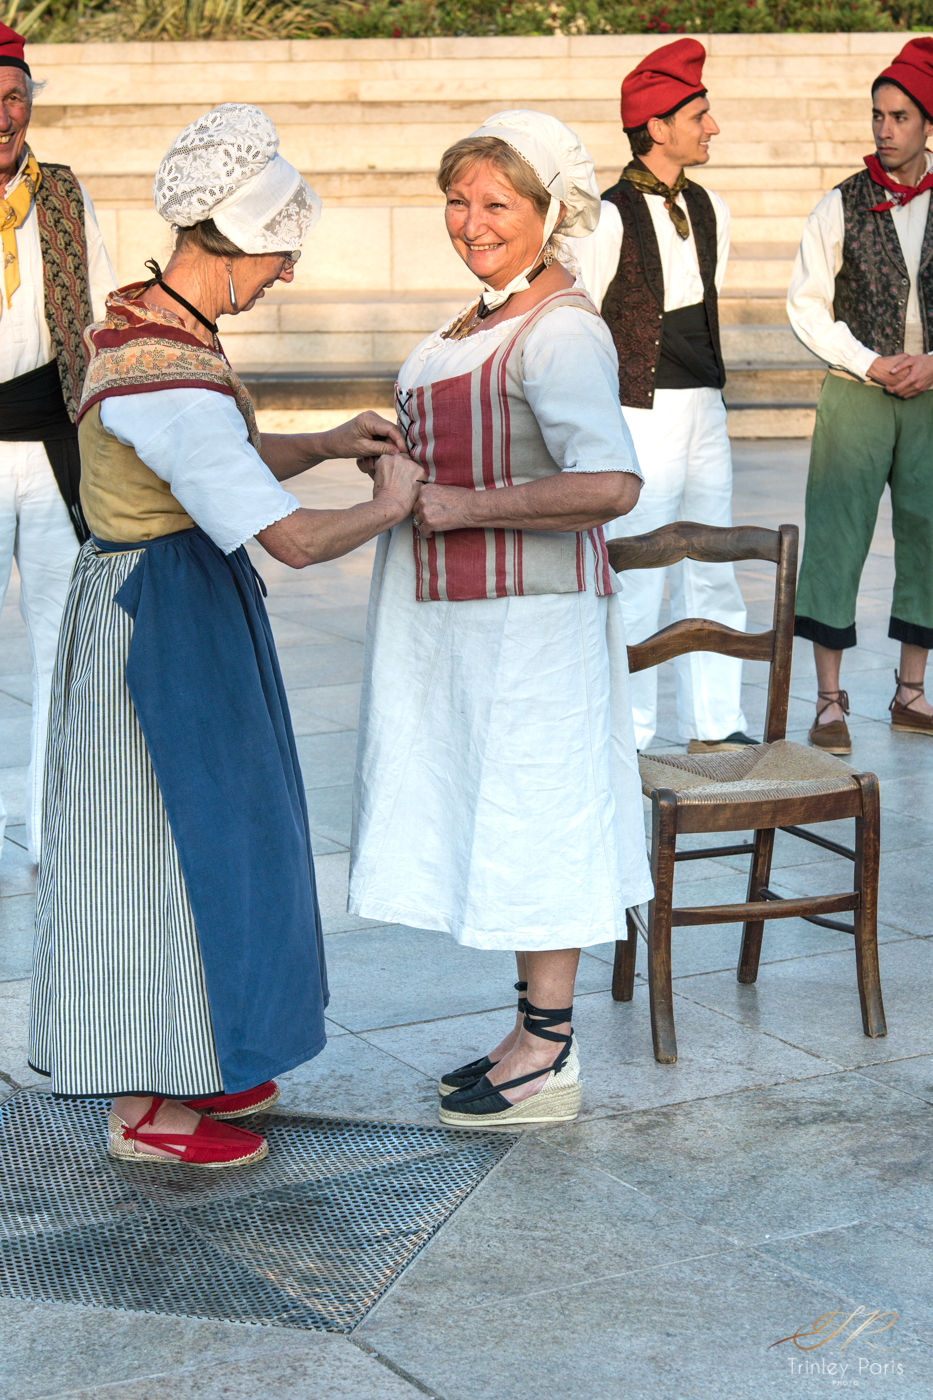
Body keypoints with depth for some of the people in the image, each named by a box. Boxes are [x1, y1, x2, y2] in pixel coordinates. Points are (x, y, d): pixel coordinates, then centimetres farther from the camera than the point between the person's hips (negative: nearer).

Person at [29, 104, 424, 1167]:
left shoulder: (143, 316, 4)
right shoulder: (171, 383, -28)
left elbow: (224, 462, 18)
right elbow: (295, 540, -30)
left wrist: (325, 444, 4)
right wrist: (391, 504, -12)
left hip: (177, 607, 10)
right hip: (161, 624, -10)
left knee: (190, 832, 19)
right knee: (161, 843, 1)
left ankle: (183, 1059, 33)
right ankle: (144, 1109, 15)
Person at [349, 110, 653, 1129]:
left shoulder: (560, 331, -18)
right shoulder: (495, 313, 13)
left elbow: (610, 485, -30)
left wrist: (463, 506, -24)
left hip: (527, 617, -10)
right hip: (464, 614, 10)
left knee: (533, 819, -1)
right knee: (505, 818, 15)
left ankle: (549, 1061, 10)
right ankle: (534, 1034, 26)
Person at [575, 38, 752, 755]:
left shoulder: (711, 210, 10)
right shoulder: (610, 218, -12)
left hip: (704, 409, 7)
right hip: (641, 417, -7)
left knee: (713, 574, 10)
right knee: (637, 581, -4)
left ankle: (714, 726, 18)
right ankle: (627, 740, 6)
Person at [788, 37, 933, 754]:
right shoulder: (842, 208, -1)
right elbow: (806, 305, 0)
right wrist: (871, 365, -10)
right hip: (857, 393, -2)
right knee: (836, 538, -5)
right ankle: (830, 702, 2)